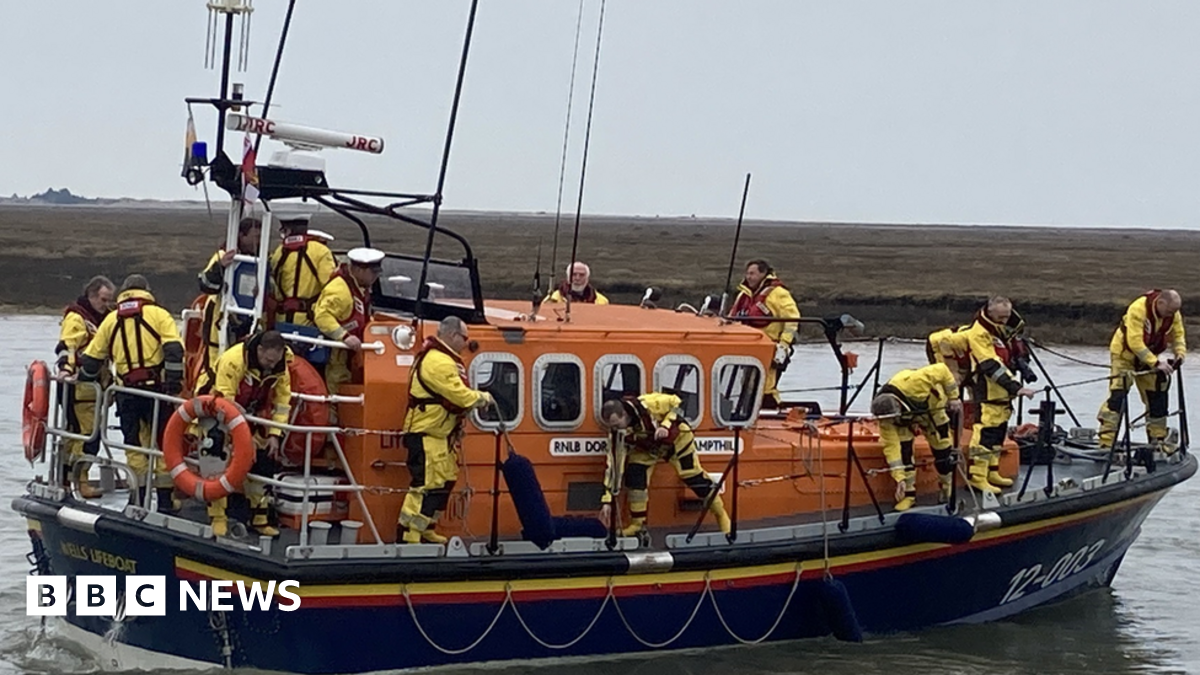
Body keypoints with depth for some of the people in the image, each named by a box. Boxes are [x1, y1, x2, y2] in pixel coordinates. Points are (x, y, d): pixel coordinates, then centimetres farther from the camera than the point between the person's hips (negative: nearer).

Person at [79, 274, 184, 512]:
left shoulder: (110, 320, 14)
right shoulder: (158, 315, 4)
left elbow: (91, 359, 17)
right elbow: (174, 350, -9)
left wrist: (84, 379, 33)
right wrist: (175, 384, -10)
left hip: (126, 393, 2)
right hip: (156, 388, -2)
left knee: (135, 446, 11)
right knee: (163, 444, 4)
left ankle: (138, 499, 10)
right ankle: (165, 499, 3)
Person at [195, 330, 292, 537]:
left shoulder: (281, 366, -15)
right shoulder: (233, 360, -33)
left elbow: (282, 402, -7)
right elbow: (224, 399, -31)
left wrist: (274, 434, -13)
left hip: (250, 413, 5)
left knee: (264, 462, 2)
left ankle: (259, 518, 13)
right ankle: (217, 518, -7)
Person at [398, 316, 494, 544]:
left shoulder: (440, 358, 17)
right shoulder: (438, 362, -20)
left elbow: (453, 394, 16)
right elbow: (460, 395, -21)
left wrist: (477, 399, 3)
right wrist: (484, 398, -6)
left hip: (439, 435, 12)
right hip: (426, 436, -12)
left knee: (445, 480, 18)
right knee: (427, 485, -13)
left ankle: (425, 531, 26)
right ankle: (408, 536, -12)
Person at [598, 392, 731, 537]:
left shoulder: (648, 404, -38)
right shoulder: (618, 433, -24)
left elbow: (677, 403, -24)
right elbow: (613, 465, -20)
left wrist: (666, 425, -39)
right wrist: (607, 501, -23)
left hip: (676, 437, -4)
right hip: (646, 447, 4)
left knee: (694, 477, -5)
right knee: (634, 475, -16)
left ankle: (721, 515, 12)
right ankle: (637, 524, -3)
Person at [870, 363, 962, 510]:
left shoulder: (911, 383, -47)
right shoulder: (885, 417, -33)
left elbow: (941, 370, -34)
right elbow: (891, 446, -28)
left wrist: (953, 397, -24)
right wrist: (899, 478, -31)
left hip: (933, 406, -1)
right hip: (906, 418, 1)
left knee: (942, 448, 0)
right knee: (903, 448, -17)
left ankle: (947, 489, 22)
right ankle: (908, 493, -4)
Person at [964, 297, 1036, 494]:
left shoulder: (1008, 327, 7)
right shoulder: (979, 333, -20)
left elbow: (1015, 353, 27)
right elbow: (992, 366, -26)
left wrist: (1023, 367, 10)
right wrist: (1015, 387, -31)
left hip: (1004, 390, 9)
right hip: (988, 391, -9)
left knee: (1000, 430, 13)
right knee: (986, 431, -12)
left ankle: (991, 472, 21)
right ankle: (977, 476, -11)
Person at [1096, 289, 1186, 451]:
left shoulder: (1174, 315, -10)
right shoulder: (1138, 310, -32)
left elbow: (1178, 336, 1)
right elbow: (1135, 342, -34)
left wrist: (1180, 354, -20)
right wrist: (1156, 362, -36)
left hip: (1148, 357, 7)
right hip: (1125, 354, -7)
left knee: (1157, 397, 7)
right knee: (1118, 397, -16)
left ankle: (1157, 440, 19)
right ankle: (1106, 443, -19)